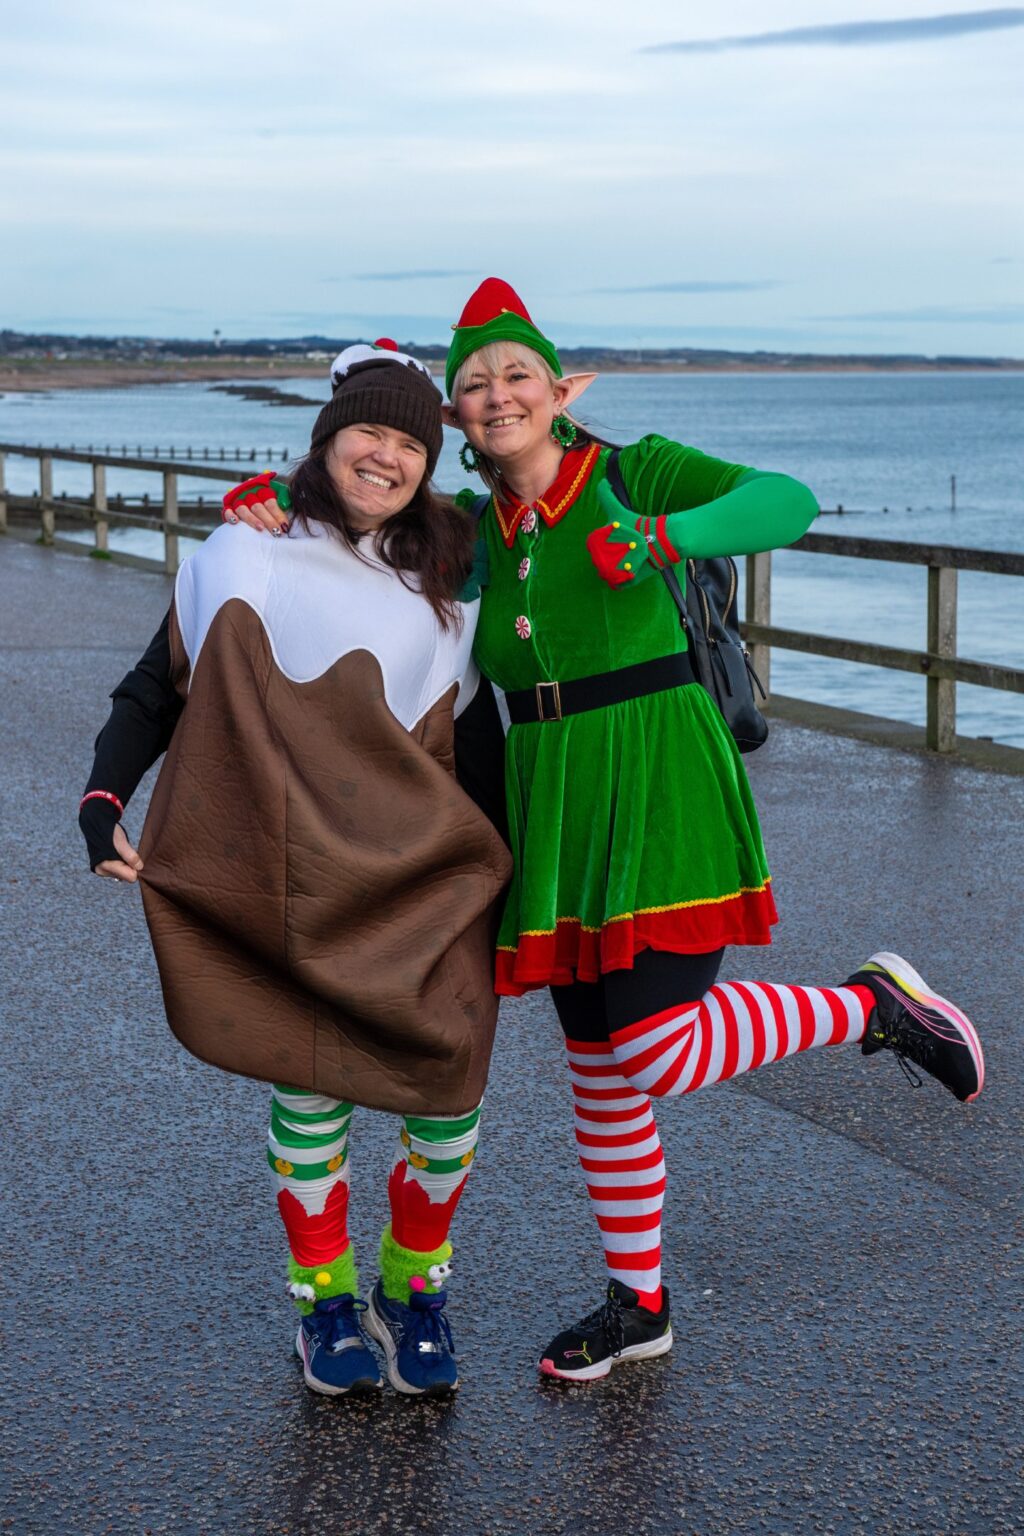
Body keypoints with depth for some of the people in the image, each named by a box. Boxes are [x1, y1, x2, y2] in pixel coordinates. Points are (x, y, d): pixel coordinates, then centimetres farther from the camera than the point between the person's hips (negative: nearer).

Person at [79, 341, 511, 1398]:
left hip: (420, 877, 2)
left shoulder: (448, 587, 12)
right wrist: (102, 805, -5)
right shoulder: (246, 558, 5)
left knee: (450, 1085, -5)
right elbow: (152, 696, 8)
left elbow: (479, 735, 18)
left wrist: (503, 856, 12)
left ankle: (413, 1285, 19)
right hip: (282, 880, -2)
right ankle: (324, 1298, 22)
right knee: (308, 1087, 0)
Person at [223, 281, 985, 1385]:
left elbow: (784, 500, -18)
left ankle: (876, 1005, 8)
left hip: (662, 789, -6)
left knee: (658, 1052, -15)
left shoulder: (633, 471, -6)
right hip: (555, 804, 6)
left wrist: (663, 537, -34)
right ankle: (638, 1306, 29)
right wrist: (280, 498, 0)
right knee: (600, 1069, 12)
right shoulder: (473, 528, 9)